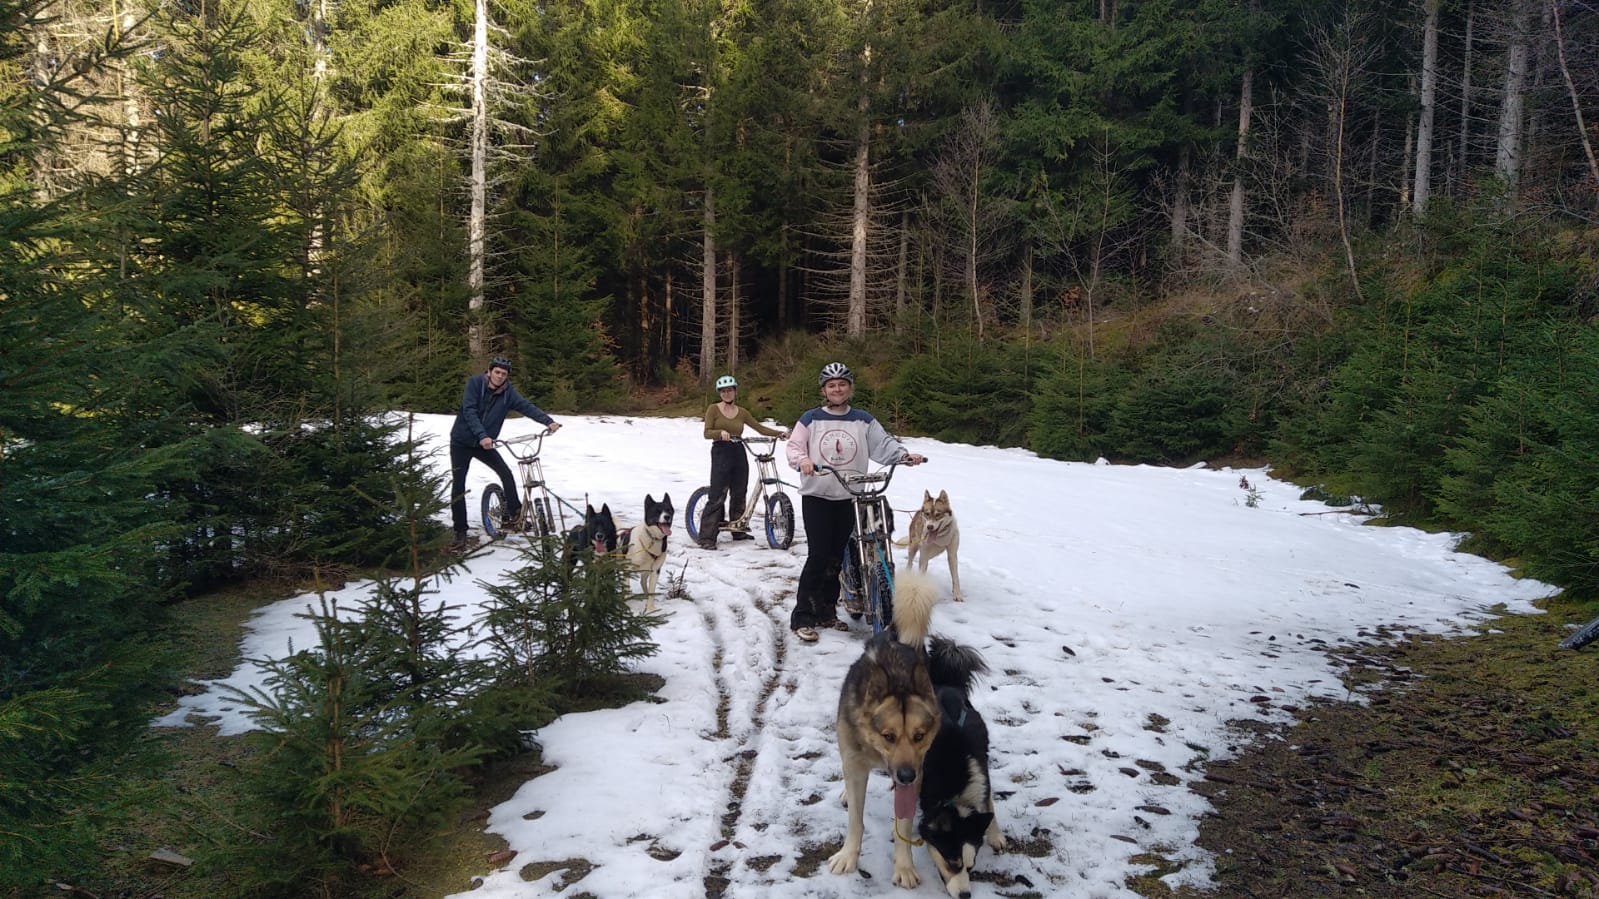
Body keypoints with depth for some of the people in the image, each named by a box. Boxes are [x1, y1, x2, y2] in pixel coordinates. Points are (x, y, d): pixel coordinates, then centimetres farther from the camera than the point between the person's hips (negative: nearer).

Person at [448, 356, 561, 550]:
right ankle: (460, 533, 3)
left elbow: (526, 406, -14)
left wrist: (548, 421, -28)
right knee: (458, 486, -4)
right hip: (462, 442, -3)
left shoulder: (508, 392, -6)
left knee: (506, 473, -14)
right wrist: (482, 436, -37)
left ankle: (514, 515, 1)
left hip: (485, 444, 3)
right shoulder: (475, 382, -16)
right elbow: (469, 411, -25)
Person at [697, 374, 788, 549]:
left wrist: (780, 433, -3)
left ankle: (738, 530, 24)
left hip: (738, 453, 5)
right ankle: (706, 538, -8)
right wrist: (721, 433, -25)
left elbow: (760, 428, 9)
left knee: (739, 494, 10)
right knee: (717, 497, -9)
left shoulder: (742, 412, 11)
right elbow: (707, 433, -5)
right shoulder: (713, 409, 1)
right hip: (720, 453, -5)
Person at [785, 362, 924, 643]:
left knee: (836, 557, 9)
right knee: (818, 555, -9)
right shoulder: (811, 419, 1)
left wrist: (905, 455, -18)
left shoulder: (863, 421, 7)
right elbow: (794, 446, -2)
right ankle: (802, 617, -2)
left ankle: (826, 612, 22)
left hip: (849, 498, 3)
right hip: (816, 496, -3)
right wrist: (802, 460, -24)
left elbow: (883, 443, 0)